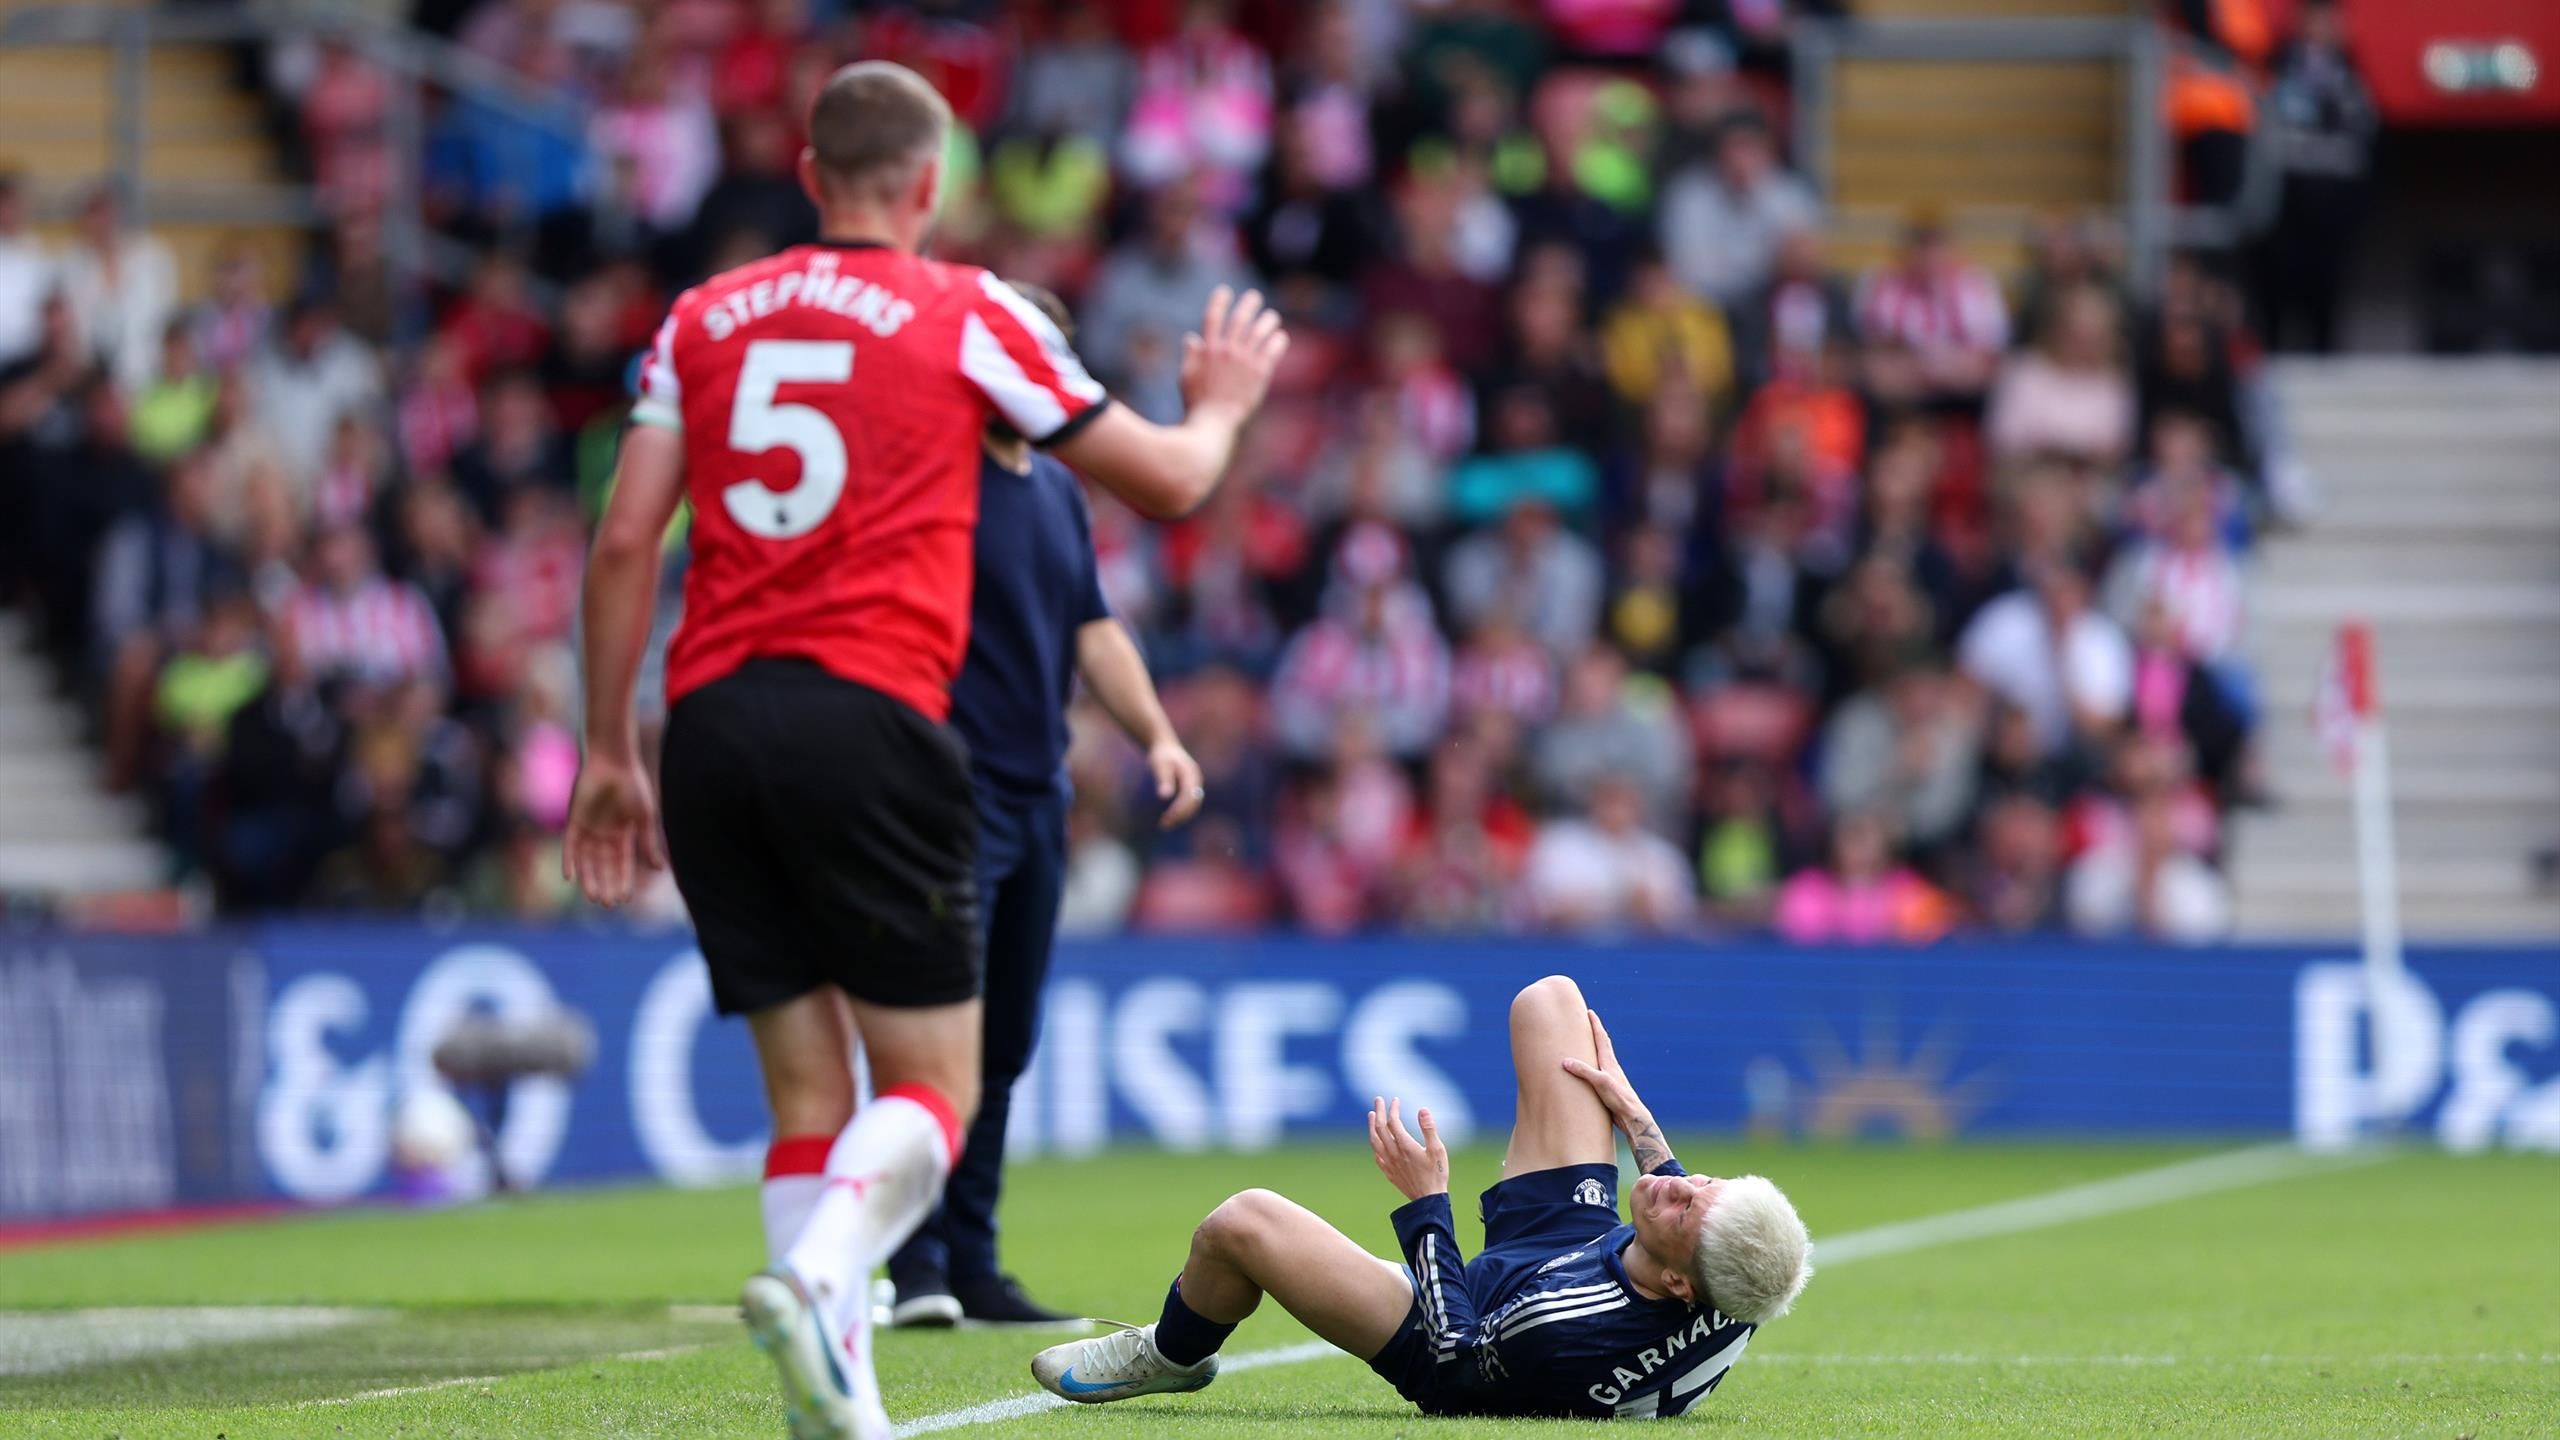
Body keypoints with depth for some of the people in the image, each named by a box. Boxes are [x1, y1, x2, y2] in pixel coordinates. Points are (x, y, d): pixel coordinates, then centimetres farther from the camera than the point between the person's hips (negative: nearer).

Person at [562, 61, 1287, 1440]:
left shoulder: (702, 319, 15)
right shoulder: (969, 316, 6)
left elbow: (623, 541, 9)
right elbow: (1167, 482, 14)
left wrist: (611, 753, 15)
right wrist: (1219, 403, 36)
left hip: (711, 718, 4)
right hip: (867, 718, -4)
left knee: (808, 1088, 10)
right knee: (931, 1082, 0)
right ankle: (818, 1274, -29)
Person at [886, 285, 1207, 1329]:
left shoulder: (1060, 491, 18)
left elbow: (1093, 628, 24)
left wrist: (1156, 735, 11)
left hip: (1039, 798, 8)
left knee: (1003, 1046, 9)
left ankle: (971, 1269, 14)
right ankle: (919, 1268, -16)